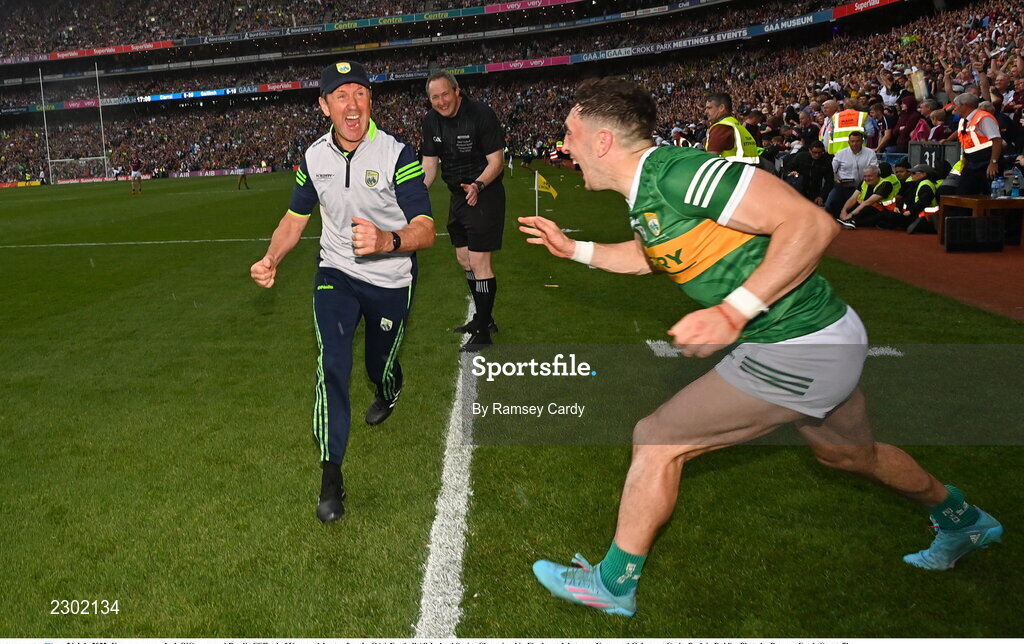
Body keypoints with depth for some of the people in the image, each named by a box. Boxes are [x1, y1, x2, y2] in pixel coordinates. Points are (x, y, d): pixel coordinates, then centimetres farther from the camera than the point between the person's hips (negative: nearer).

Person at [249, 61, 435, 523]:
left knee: (380, 366, 14)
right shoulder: (313, 157, -5)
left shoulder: (397, 154, -19)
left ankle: (388, 395, 56)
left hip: (391, 280, -2)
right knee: (331, 364, -16)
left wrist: (389, 240, -45)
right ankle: (331, 476, -7)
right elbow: (296, 217, 7)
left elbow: (426, 229, -24)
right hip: (336, 273, 2)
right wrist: (271, 260, -10)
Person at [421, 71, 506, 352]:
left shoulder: (481, 114, -18)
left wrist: (477, 186, -35)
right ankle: (484, 318, 33)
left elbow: (496, 162, -18)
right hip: (459, 196, 8)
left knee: (479, 262, -10)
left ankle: (482, 333, -2)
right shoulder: (431, 121, 2)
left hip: (485, 195, -8)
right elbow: (429, 165, 6)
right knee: (464, 259, 16)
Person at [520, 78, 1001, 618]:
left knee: (657, 441, -6)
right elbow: (648, 255, 30)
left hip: (798, 348, -10)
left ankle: (613, 583, 14)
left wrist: (732, 313, -32)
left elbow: (811, 223, -26)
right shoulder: (641, 193, 6)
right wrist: (574, 249, 23)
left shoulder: (676, 171, -24)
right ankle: (962, 521, 56)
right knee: (850, 453, 31)